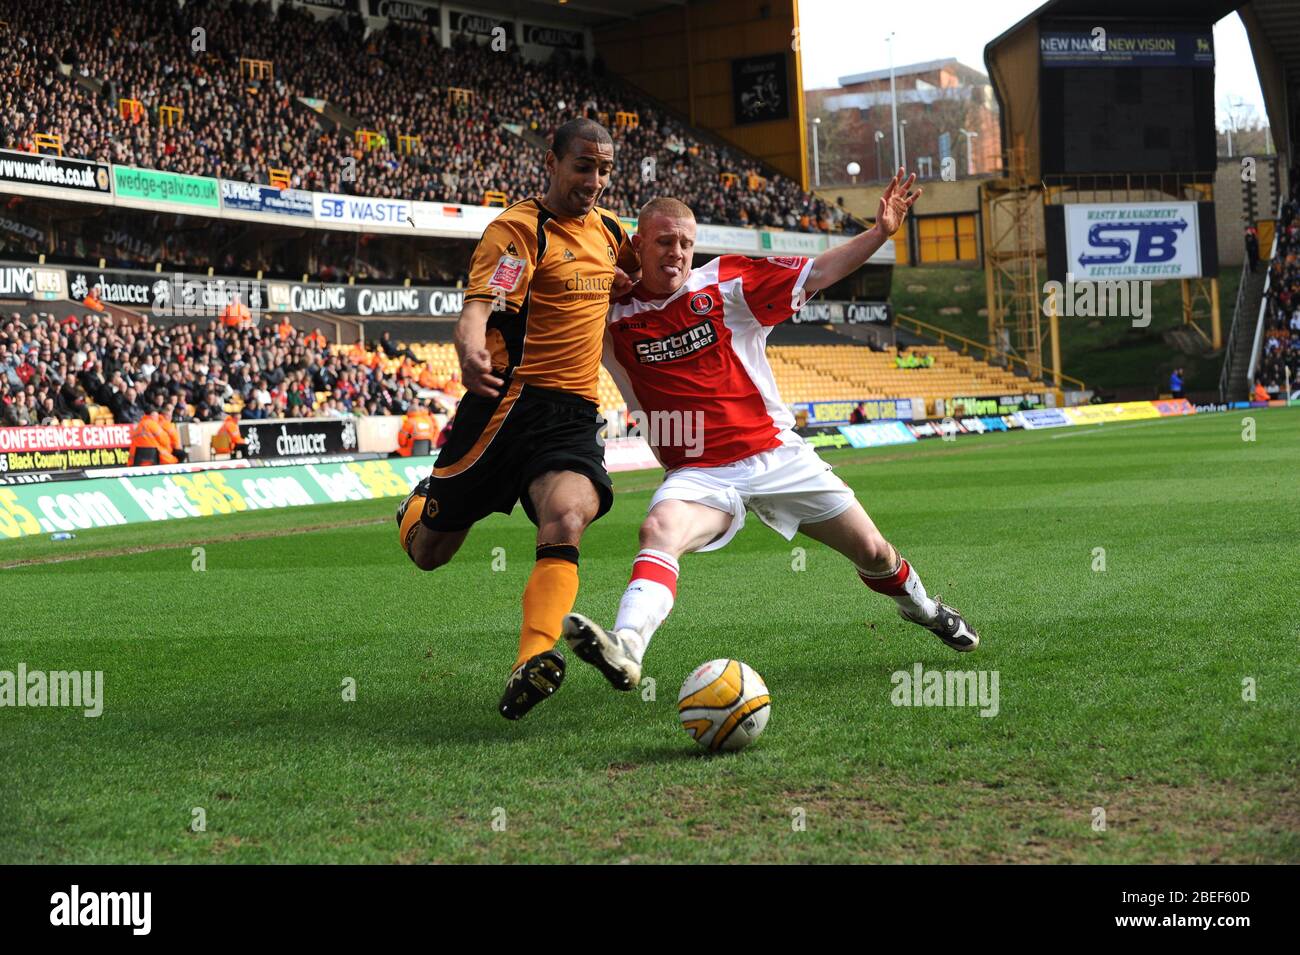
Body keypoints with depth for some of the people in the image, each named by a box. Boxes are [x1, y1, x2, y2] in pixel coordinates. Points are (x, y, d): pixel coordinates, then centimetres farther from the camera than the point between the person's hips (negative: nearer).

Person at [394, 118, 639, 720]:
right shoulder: (517, 229, -7)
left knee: (566, 522, -28)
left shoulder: (608, 229, 14)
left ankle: (533, 659, -42)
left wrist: (626, 285, 13)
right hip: (511, 402, -4)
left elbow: (642, 269, 38)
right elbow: (477, 308, -23)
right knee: (427, 552, 4)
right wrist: (471, 353, -46)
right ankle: (420, 505, 41)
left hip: (575, 416, 4)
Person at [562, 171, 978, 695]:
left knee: (874, 554, 8)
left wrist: (880, 232, -6)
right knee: (660, 530, -35)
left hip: (777, 454, 1)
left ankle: (921, 607, 41)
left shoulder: (727, 283, -3)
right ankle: (625, 650, -54)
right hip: (699, 473, -1)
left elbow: (817, 273, 2)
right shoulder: (613, 317, -3)